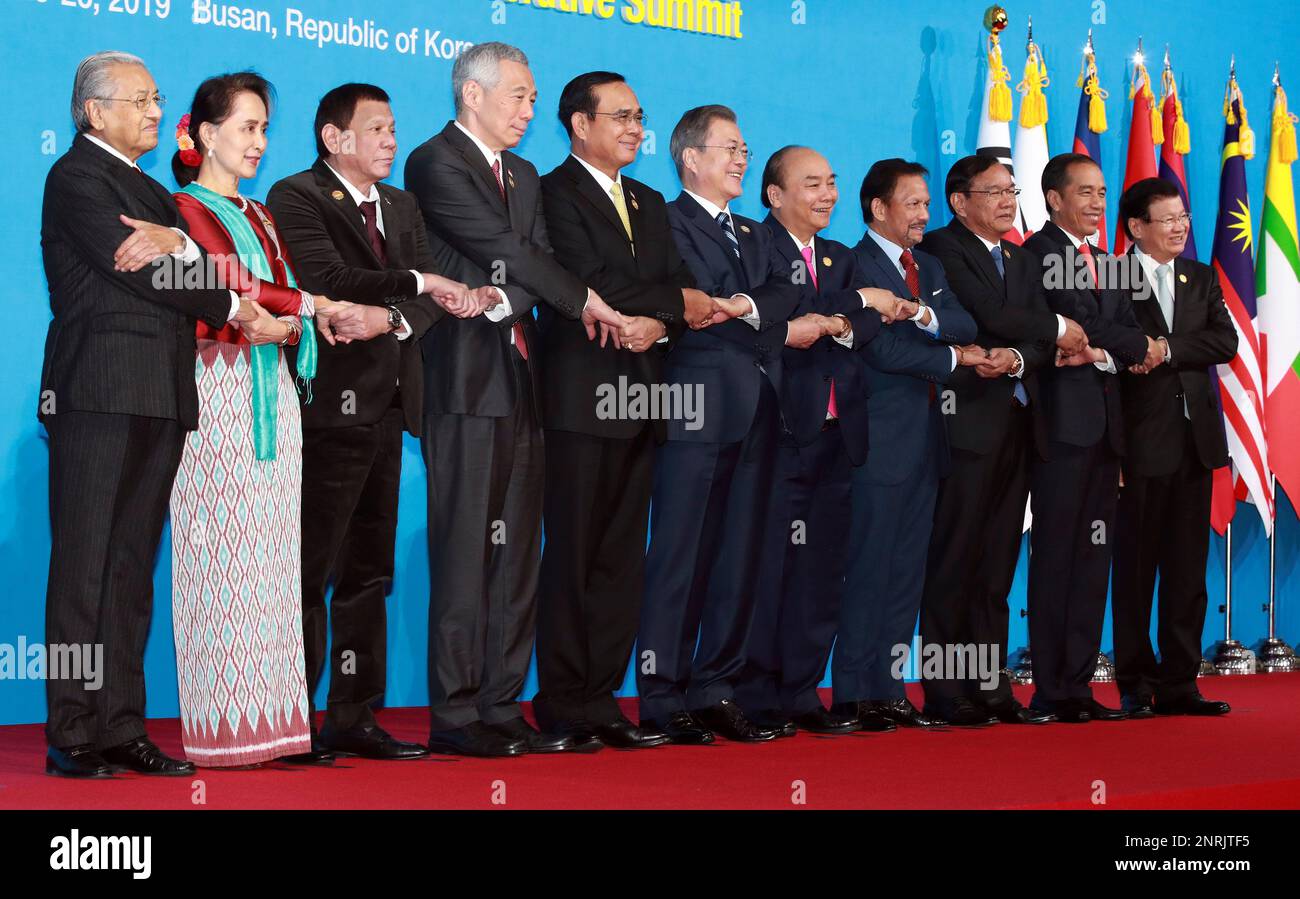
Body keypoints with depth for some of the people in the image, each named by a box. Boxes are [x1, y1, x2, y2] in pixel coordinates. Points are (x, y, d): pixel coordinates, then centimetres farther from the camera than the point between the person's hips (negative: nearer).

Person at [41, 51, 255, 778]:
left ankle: (121, 729, 10)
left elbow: (201, 263, 10)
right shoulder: (77, 177, -2)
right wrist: (230, 308, -3)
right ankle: (72, 737, -4)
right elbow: (143, 273, -12)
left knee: (132, 571, 7)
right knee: (85, 568, -6)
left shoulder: (151, 191, 24)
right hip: (101, 394, -8)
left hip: (158, 398, 8)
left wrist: (175, 241, -12)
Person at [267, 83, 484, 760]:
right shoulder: (297, 198, -4)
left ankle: (354, 719, 17)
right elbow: (331, 281, -19)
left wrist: (391, 318, -14)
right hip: (329, 404, -8)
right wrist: (419, 284, -14)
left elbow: (439, 295, 7)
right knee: (310, 571, -7)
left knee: (369, 572, 10)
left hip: (385, 406, 8)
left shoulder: (401, 207, 19)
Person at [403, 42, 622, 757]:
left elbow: (534, 262, 14)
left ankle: (501, 707, 11)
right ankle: (455, 716, -3)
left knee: (517, 555, 7)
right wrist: (583, 301, -6)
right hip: (467, 382, -8)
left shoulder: (524, 175, 23)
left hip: (520, 380, 8)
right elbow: (505, 250, -11)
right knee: (465, 555, -7)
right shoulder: (435, 163, -4)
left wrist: (502, 300, -7)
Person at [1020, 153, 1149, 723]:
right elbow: (1078, 322, -14)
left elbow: (1129, 334, 13)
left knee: (1093, 558, 7)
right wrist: (1140, 345, -1)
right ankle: (1051, 691, -3)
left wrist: (1099, 351, -8)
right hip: (1064, 420, -8)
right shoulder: (1039, 252, -4)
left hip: (1104, 424, 8)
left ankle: (1078, 684, 11)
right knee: (1055, 556, -6)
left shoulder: (1104, 263, 22)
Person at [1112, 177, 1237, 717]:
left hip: (1196, 439, 5)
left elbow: (1226, 342, 0)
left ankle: (1179, 684, 13)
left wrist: (1168, 348, -14)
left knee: (1188, 568, 7)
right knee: (1136, 567, 1)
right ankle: (1135, 687, 8)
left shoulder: (1200, 278, 14)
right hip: (1143, 442, -5)